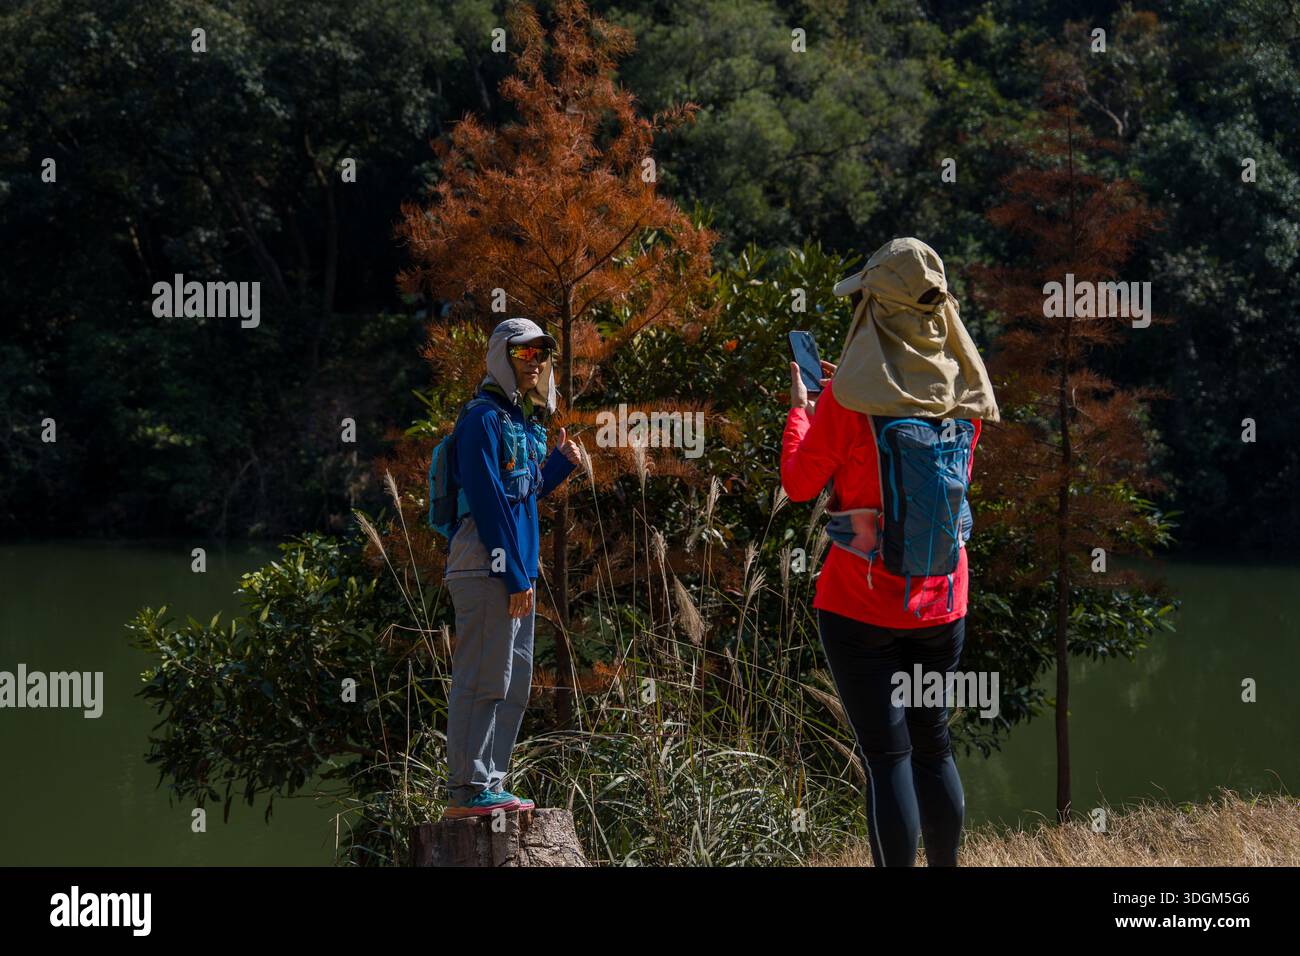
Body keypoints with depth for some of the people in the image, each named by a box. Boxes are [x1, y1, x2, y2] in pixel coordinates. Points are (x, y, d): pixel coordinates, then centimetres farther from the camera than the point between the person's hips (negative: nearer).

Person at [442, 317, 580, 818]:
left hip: (516, 574, 10)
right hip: (487, 570, -10)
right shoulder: (483, 419, -10)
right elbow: (488, 502, -16)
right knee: (483, 681, -10)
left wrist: (560, 463, 11)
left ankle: (489, 786, 17)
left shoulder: (522, 423, 19)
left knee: (513, 686, 12)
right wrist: (515, 576, -17)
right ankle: (468, 791, -9)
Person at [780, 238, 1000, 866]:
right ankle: (945, 866, 25)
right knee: (933, 747, 18)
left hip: (860, 605, -5)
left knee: (887, 756, -2)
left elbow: (800, 484, -7)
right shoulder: (963, 392, -1)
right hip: (941, 602, 5)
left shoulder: (848, 400, -16)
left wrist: (799, 406, 10)